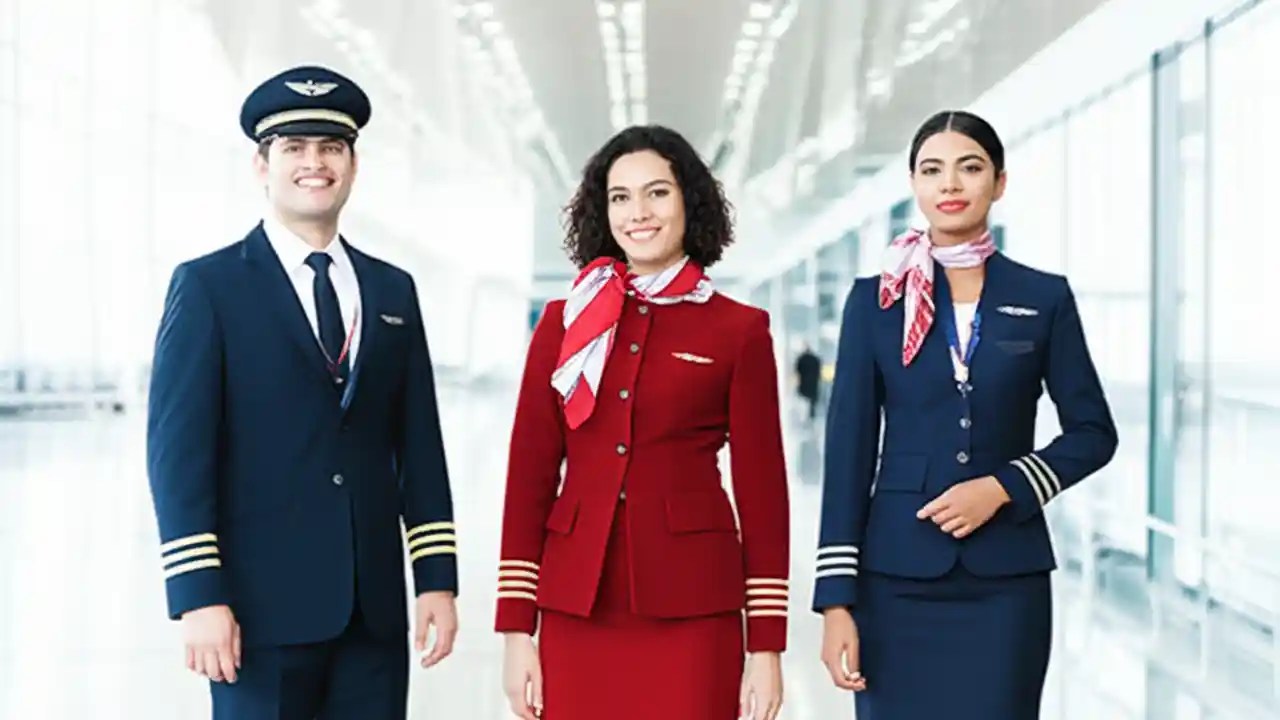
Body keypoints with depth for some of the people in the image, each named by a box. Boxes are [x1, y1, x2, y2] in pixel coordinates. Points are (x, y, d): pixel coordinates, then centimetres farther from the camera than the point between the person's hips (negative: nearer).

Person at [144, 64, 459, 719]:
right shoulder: (207, 287, 0)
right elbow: (178, 450, -7)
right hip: (264, 607, -4)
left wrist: (436, 578, 5)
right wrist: (199, 596, -14)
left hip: (373, 609, 4)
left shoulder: (393, 291, 13)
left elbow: (420, 448, 12)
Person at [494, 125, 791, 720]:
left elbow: (762, 488, 2)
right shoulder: (564, 321, 8)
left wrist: (766, 648, -2)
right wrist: (517, 630, 1)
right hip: (577, 608, 2)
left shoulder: (739, 330, 3)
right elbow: (529, 473, 6)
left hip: (691, 608, -2)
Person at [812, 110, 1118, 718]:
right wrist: (836, 597, -5)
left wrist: (1004, 488, -10)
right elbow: (849, 449, 0)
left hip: (1006, 578, 0)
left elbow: (1093, 433, 7)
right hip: (897, 577, 0)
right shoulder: (876, 300, 3)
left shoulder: (1044, 298, 5)